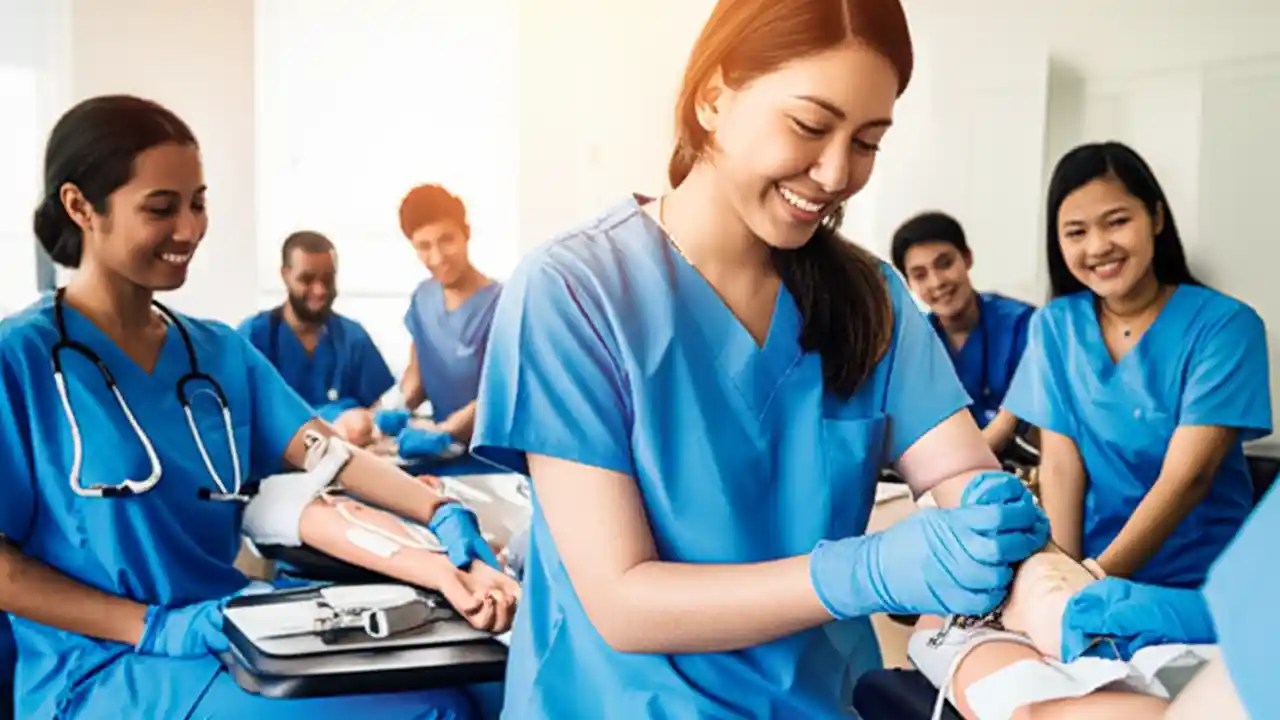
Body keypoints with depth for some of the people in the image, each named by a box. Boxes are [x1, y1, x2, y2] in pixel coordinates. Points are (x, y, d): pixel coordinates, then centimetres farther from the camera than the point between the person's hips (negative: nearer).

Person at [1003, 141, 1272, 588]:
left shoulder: (1224, 324, -7)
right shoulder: (1055, 326, 4)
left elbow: (1187, 476, -13)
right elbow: (1060, 464, -2)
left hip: (1197, 584, -3)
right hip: (1091, 567, 3)